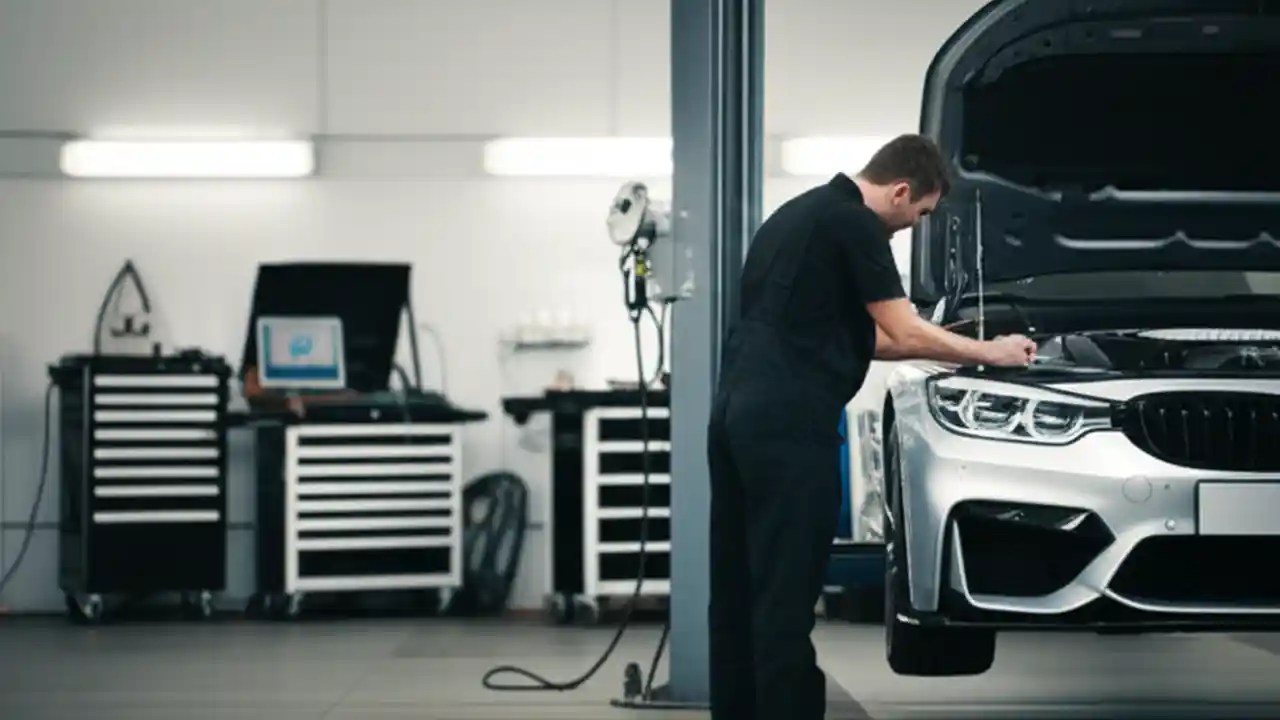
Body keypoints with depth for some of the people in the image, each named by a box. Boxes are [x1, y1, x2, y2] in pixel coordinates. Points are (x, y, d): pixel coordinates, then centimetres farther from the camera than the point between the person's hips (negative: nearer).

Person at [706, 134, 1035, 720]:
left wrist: (941, 348, 27)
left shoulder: (801, 213, 22)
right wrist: (988, 353, 6)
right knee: (786, 595, -7)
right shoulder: (854, 224, -8)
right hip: (788, 423, -10)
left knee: (737, 586, 12)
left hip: (735, 411, 10)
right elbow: (903, 333, -7)